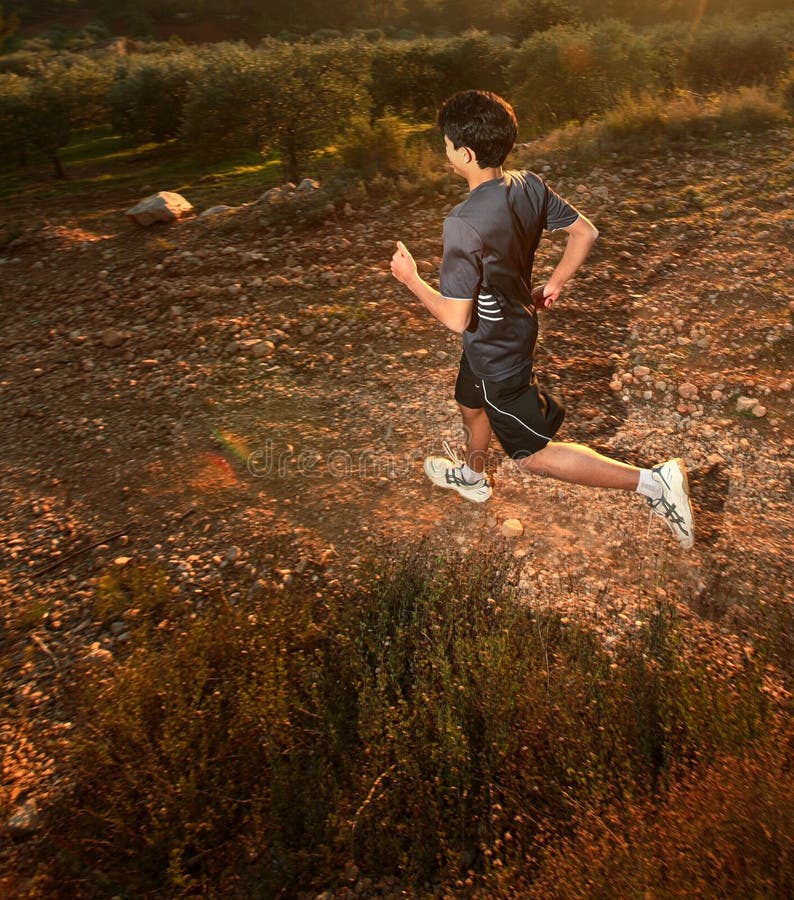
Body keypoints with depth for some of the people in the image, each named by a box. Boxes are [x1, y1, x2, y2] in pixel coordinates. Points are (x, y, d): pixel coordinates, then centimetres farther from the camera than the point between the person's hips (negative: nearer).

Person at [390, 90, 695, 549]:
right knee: (472, 404, 32)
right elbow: (585, 232, 1)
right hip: (516, 327, 8)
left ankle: (653, 481, 4)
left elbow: (457, 318, -30)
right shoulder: (531, 187, -10)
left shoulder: (464, 222, -32)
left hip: (496, 352, -8)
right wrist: (554, 285, 11)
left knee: (534, 454, 6)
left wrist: (411, 279, -15)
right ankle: (472, 476, 59)